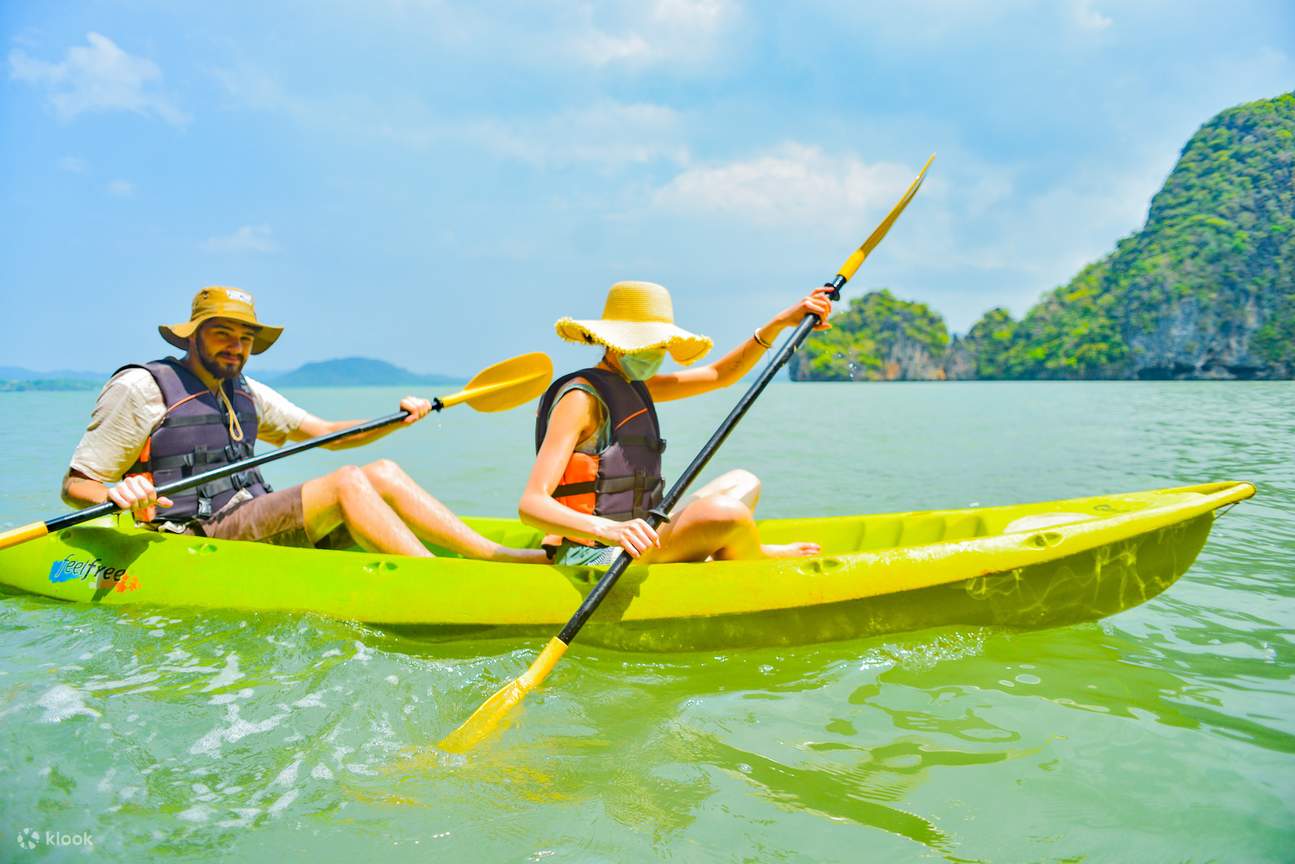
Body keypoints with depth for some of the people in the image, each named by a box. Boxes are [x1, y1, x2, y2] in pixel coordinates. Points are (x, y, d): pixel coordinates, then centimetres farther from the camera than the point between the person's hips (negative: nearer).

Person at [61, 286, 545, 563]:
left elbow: (327, 433, 19)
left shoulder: (245, 393, 18)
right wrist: (118, 496, -27)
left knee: (383, 472, -9)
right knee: (347, 483, -25)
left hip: (258, 526, 7)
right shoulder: (140, 389, -3)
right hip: (200, 540, -7)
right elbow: (73, 485, -3)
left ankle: (498, 554, -19)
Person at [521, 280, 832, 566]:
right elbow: (530, 504, -25)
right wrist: (607, 529, -42)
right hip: (593, 558, -10)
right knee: (727, 513, -26)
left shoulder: (631, 385, 13)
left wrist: (780, 322, 9)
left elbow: (720, 375, 19)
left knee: (743, 484, 18)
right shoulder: (581, 397, -15)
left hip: (628, 543, 10)